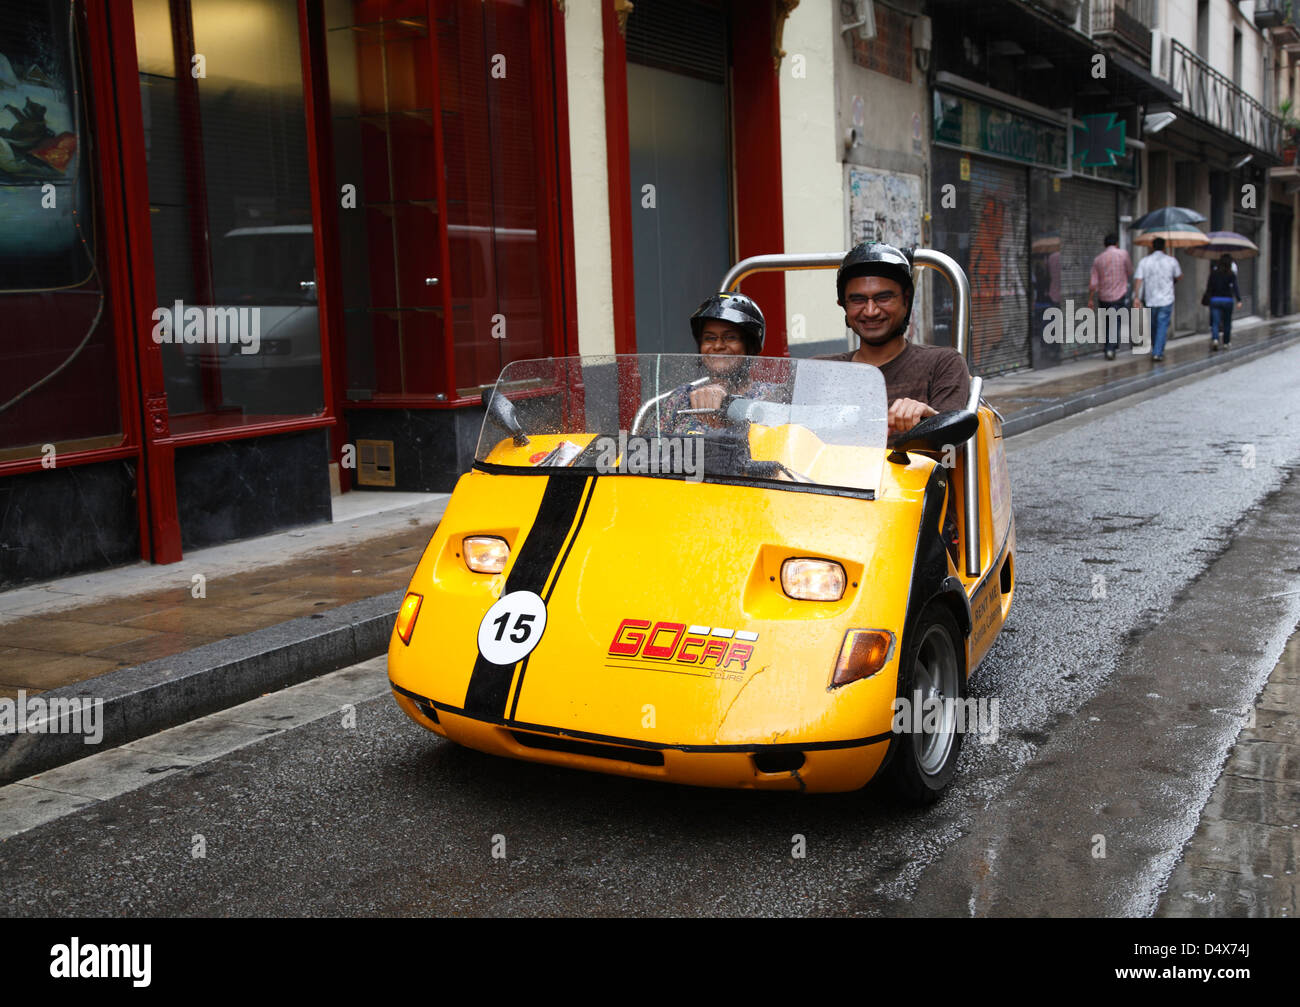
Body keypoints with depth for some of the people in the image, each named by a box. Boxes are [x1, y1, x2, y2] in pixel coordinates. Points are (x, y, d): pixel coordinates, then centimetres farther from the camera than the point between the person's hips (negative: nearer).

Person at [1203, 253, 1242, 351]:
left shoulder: (1213, 272, 1)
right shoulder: (1231, 274, -4)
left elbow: (1209, 287, 5)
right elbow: (1235, 287, -12)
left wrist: (1208, 298, 16)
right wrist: (1239, 300, -14)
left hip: (1215, 300, 1)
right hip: (1227, 300, -1)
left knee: (1215, 322, -3)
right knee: (1227, 323, 14)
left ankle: (1215, 339, -27)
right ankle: (1226, 342, 22)